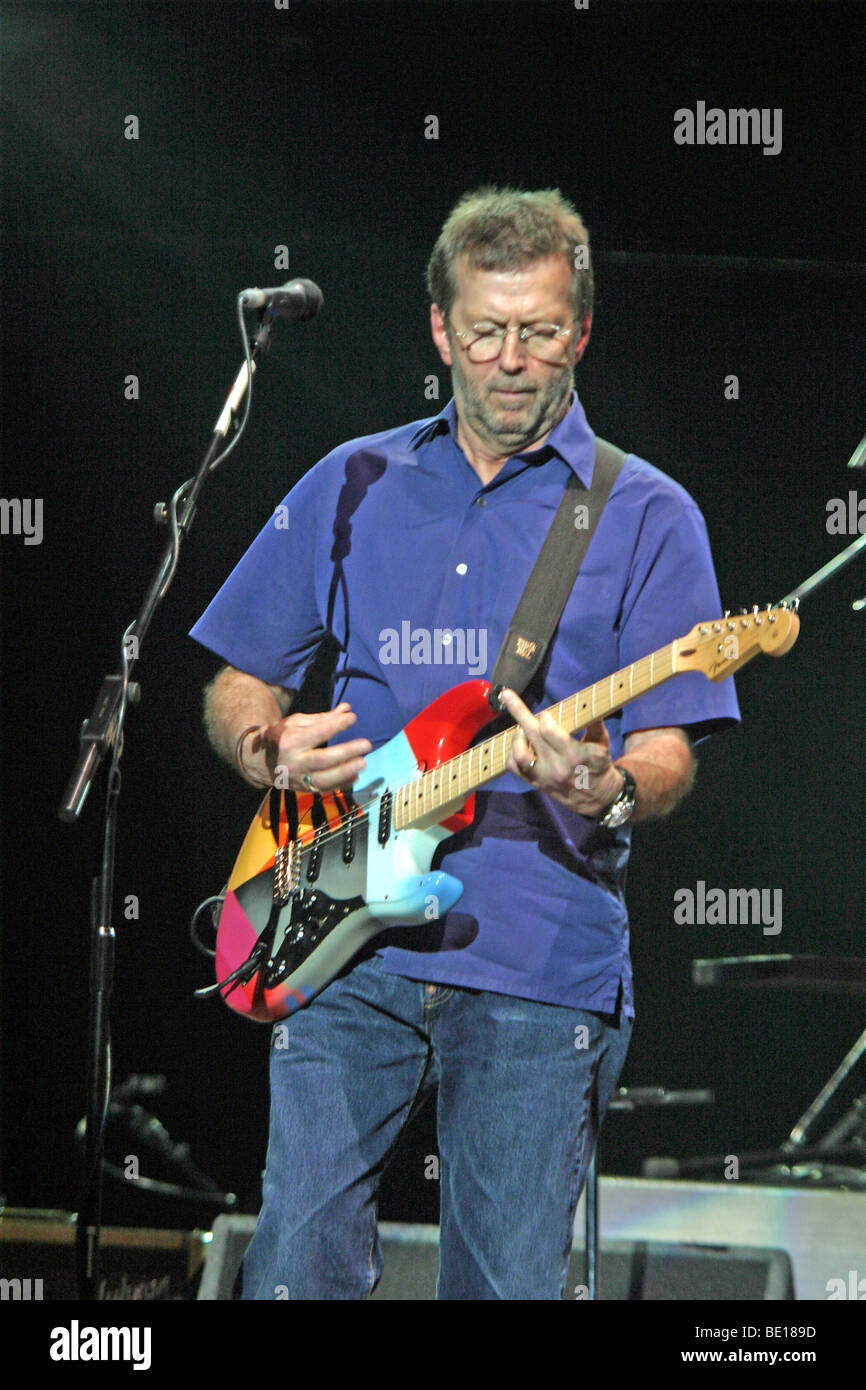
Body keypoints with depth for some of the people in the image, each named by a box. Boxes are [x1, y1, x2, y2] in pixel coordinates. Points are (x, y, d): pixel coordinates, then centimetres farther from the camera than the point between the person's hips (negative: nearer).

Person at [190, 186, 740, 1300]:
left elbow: (668, 756, -2)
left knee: (507, 1285, 2)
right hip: (350, 948, 2)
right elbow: (237, 685, 18)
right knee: (297, 1265, -4)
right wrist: (270, 751, -5)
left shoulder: (643, 516, 4)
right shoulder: (353, 486, 13)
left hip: (542, 967, -2)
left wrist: (604, 790, -25)